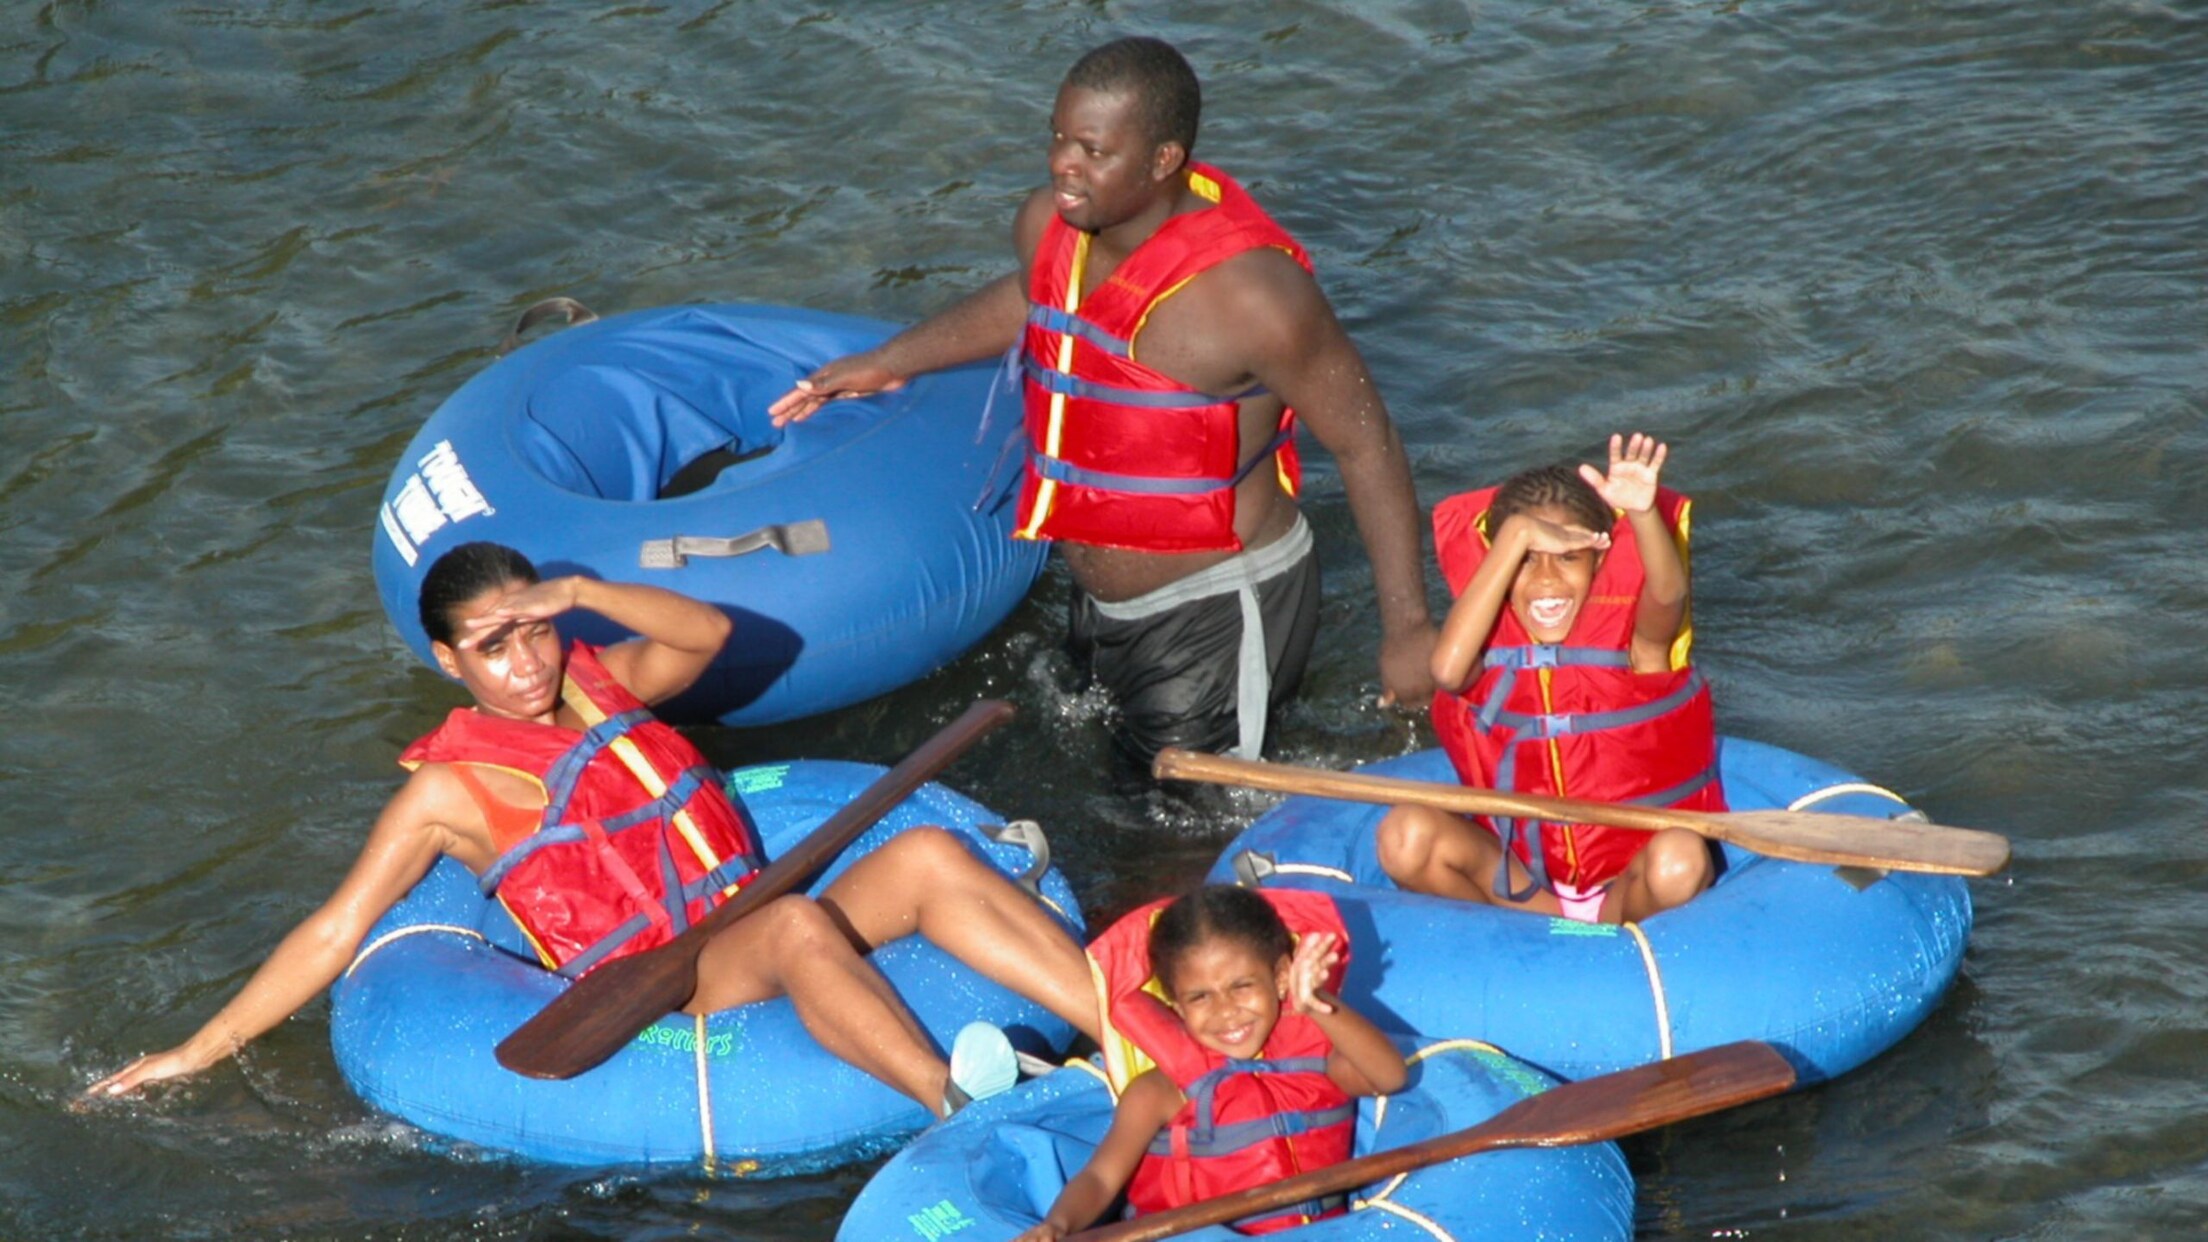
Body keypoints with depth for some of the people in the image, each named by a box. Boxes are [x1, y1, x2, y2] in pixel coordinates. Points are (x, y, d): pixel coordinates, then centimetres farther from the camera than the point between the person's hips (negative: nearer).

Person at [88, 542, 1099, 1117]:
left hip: (756, 953, 6)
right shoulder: (450, 788, 5)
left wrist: (577, 593, -10)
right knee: (795, 923, -38)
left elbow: (707, 634, 5)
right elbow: (337, 931, 4)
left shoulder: (596, 685, 21)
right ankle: (953, 1102, -57)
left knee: (927, 858, -18)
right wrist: (202, 1050, 1)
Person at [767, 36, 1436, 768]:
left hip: (1218, 616, -8)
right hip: (1102, 602, 8)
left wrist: (1408, 628, -21)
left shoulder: (1249, 292, -29)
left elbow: (1367, 444, -21)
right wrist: (888, 364, 26)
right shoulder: (1049, 226, -8)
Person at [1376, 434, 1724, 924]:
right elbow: (1447, 669, -33)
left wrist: (1644, 514, -56)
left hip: (1629, 873, -1)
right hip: (1519, 872, 1)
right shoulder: (1491, 648, -8)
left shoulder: (1635, 640, -9)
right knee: (1407, 836, -24)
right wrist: (1518, 534, -33)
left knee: (1679, 862, -35)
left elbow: (1668, 593, -34)